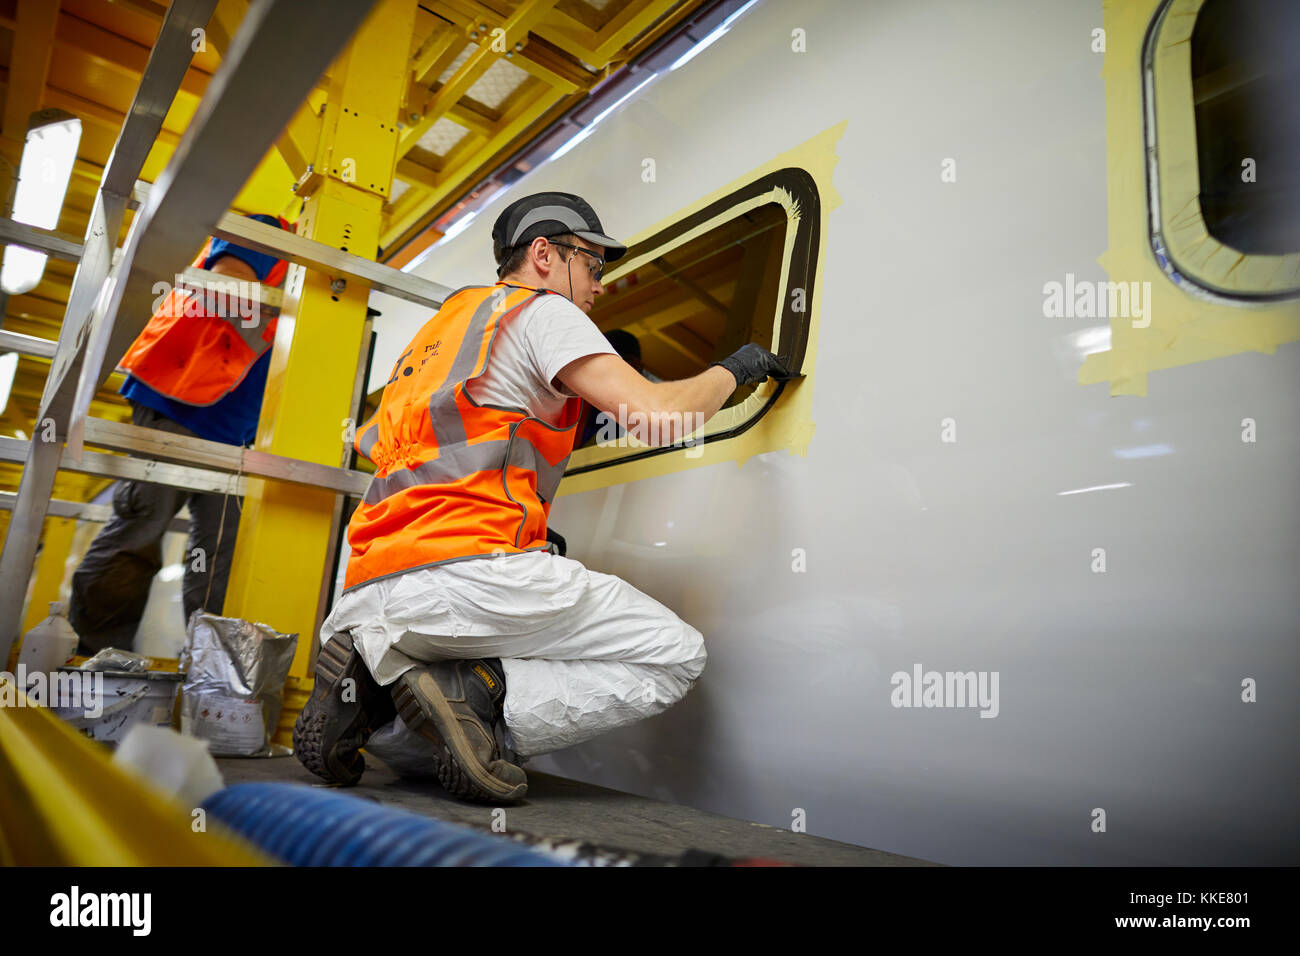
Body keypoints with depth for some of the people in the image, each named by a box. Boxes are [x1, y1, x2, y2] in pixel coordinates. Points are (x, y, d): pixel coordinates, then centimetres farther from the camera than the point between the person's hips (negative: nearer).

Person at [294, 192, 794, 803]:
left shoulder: (444, 323, 30)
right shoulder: (542, 310, 4)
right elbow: (659, 416, -8)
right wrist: (731, 370, 13)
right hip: (468, 569, -8)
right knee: (678, 656, 1)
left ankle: (375, 669, 8)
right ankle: (478, 696, -12)